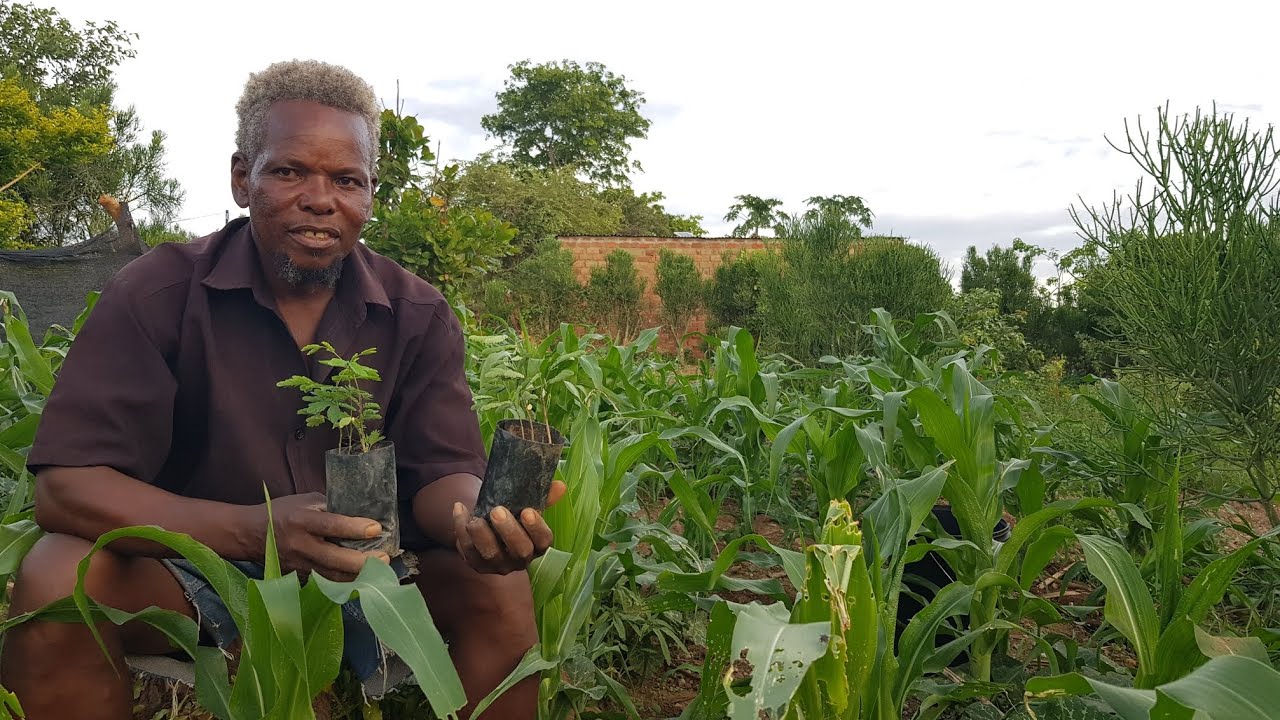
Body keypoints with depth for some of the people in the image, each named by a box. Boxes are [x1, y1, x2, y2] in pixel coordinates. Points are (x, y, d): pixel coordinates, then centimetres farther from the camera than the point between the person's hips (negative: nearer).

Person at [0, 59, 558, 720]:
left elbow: (441, 472, -9)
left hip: (368, 570, 2)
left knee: (500, 585, -23)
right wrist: (255, 530, -38)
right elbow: (65, 483, -20)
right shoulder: (159, 292, -12)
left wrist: (476, 518, -37)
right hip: (194, 572, -1)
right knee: (58, 580, -29)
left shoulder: (418, 315, -4)